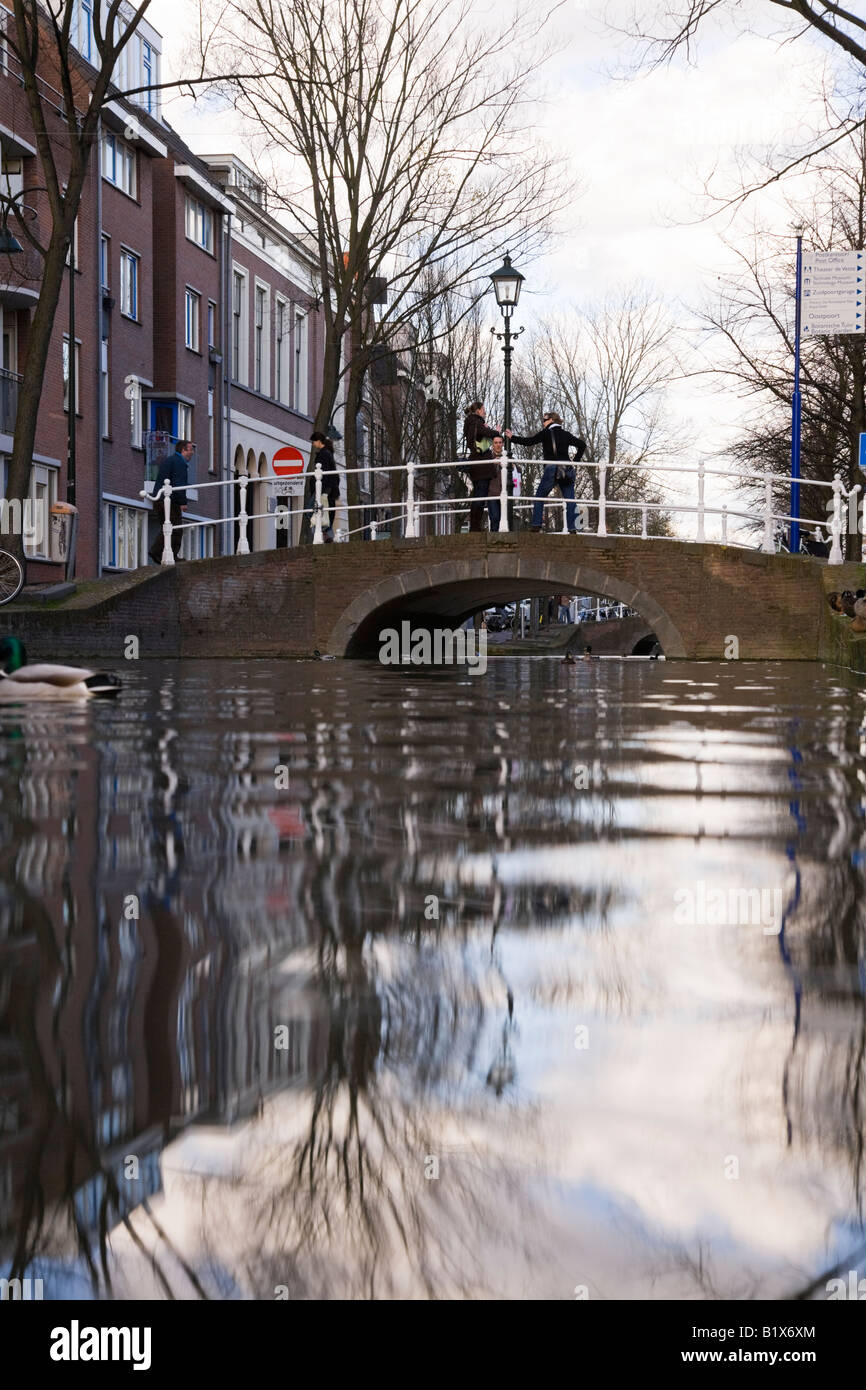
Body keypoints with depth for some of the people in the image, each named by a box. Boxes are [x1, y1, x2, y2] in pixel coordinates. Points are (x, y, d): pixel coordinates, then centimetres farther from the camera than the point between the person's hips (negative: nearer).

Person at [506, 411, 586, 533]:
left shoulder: (546, 433, 1)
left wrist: (512, 437, 8)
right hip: (568, 470, 4)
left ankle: (536, 525, -1)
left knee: (539, 497, 7)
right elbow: (582, 445, 11)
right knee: (569, 500, 3)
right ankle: (572, 529, -4)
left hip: (553, 468, -4)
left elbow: (529, 441, -2)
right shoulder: (566, 434, 14)